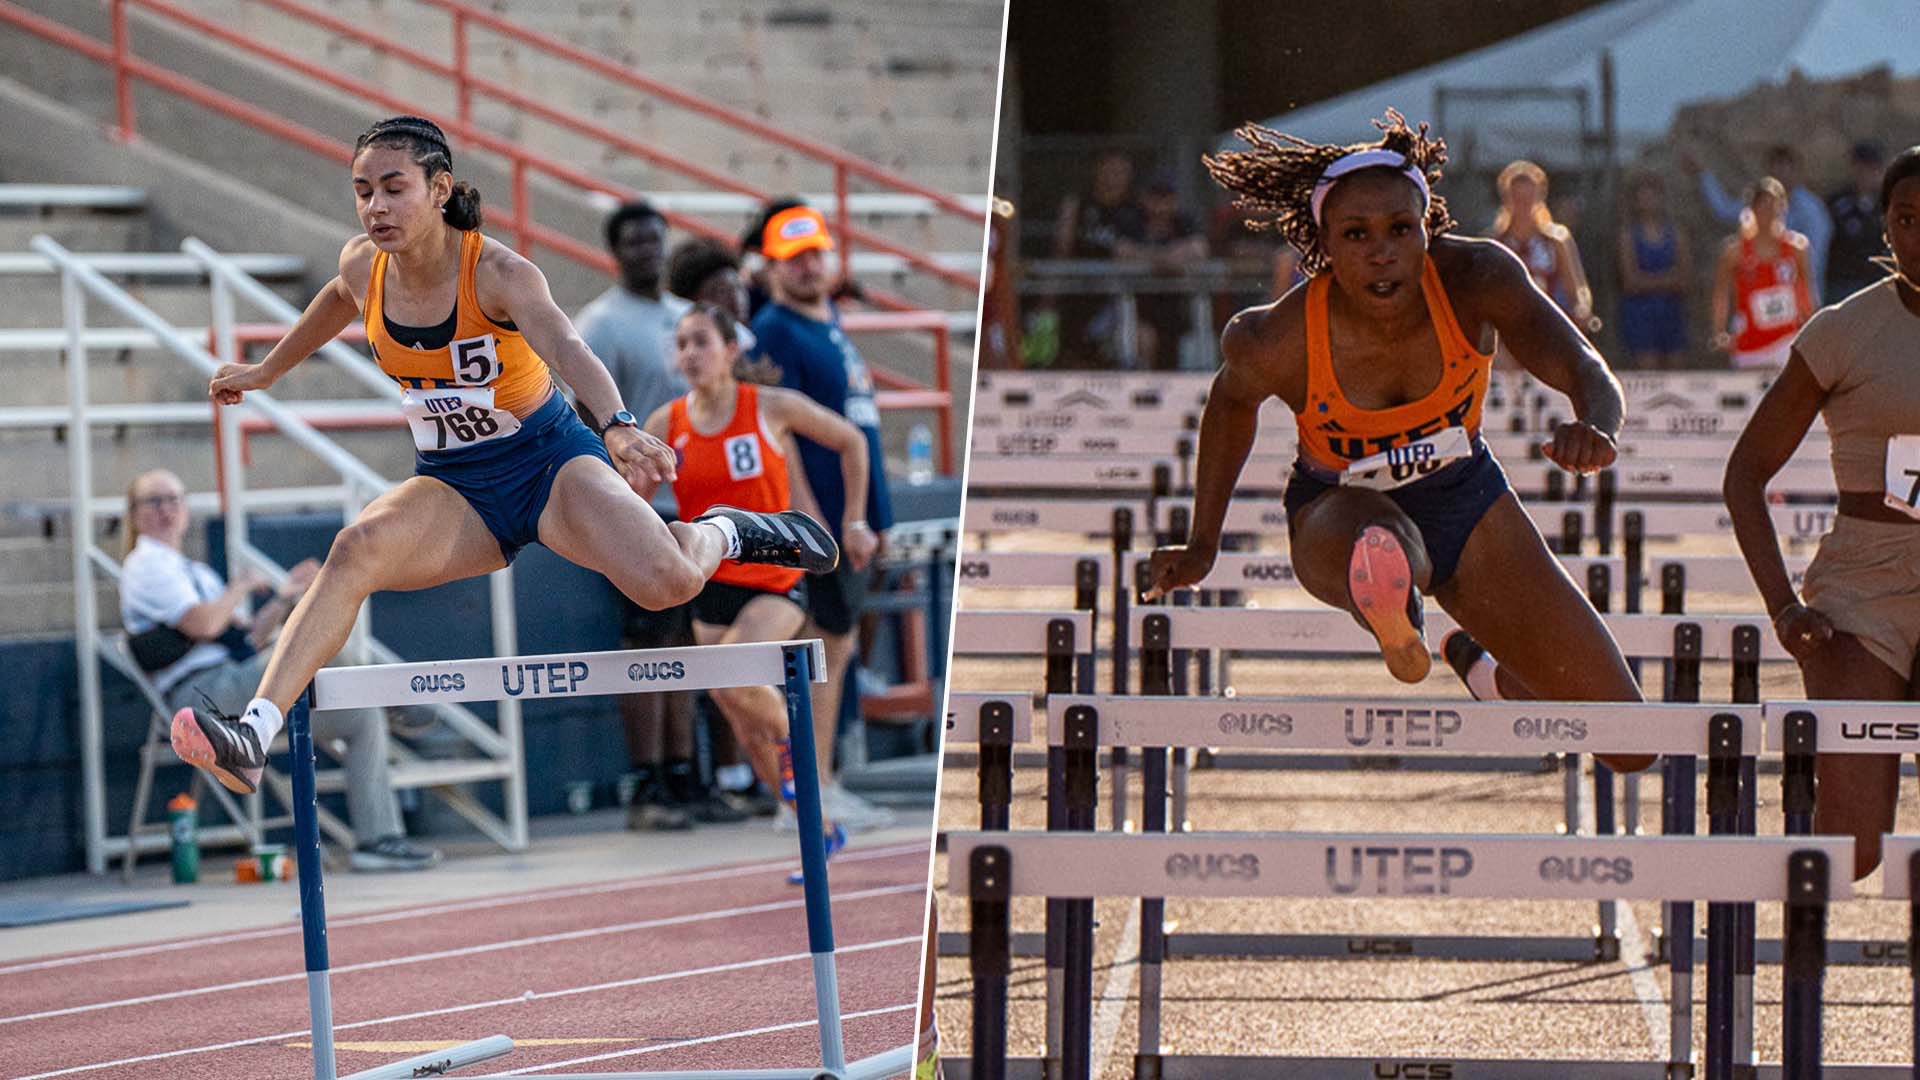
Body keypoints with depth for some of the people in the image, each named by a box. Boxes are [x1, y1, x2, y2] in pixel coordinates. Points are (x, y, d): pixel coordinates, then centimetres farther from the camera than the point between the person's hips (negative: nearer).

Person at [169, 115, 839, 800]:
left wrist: (618, 428, -60)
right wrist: (265, 372, 35)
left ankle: (721, 534, 12)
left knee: (664, 583, -27)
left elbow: (566, 348, -41)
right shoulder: (361, 267, -5)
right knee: (356, 550, -29)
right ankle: (255, 734, -39)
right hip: (453, 486, 4)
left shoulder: (497, 273, -21)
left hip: (547, 460, -4)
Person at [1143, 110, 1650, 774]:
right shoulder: (1280, 343, -26)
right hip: (1341, 513, -4)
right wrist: (1202, 544, 6)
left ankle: (1478, 660, 38)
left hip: (1466, 500, 4)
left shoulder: (1476, 279, -26)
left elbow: (1580, 367, -36)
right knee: (1380, 552, -49)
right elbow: (1233, 400, -3)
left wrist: (1596, 427, -60)